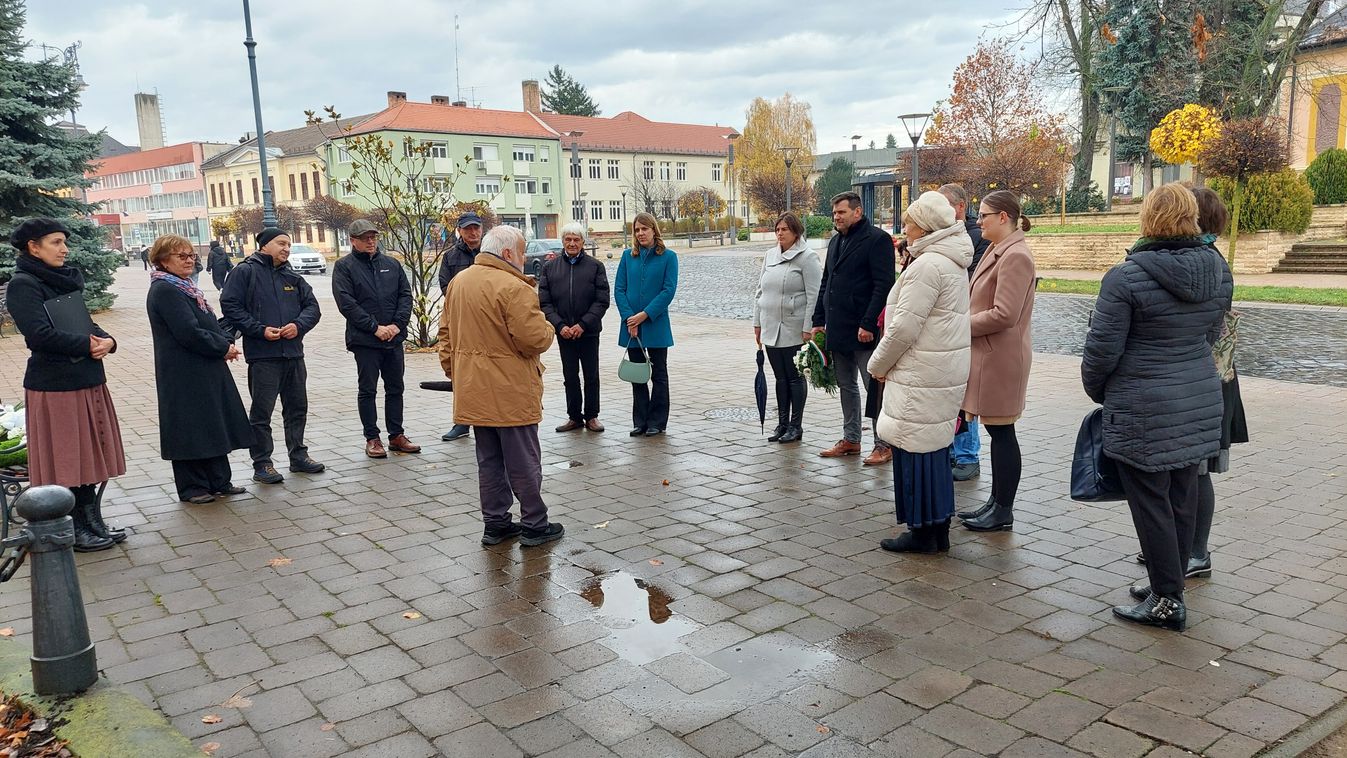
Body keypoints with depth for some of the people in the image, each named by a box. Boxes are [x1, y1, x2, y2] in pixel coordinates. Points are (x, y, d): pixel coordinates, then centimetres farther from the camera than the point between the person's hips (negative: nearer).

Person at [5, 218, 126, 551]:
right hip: (54, 387, -7)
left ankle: (93, 524, 21)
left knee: (89, 458, 12)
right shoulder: (23, 285, -10)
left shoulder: (66, 279, 14)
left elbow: (85, 324, 15)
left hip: (86, 380, 7)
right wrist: (88, 344, -11)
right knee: (66, 461, 1)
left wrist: (106, 340, -5)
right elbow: (41, 334, -20)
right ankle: (76, 531, 12)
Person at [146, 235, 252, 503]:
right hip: (185, 375, -10)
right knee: (190, 429, 0)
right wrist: (224, 348, -13)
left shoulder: (185, 287, 15)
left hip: (206, 371, 10)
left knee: (214, 426, 14)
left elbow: (210, 322, 18)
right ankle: (192, 488, 10)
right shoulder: (164, 291, -15)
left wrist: (226, 342, -1)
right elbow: (189, 332, -22)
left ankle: (219, 481, 23)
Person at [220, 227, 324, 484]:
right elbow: (230, 306, -9)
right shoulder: (245, 272, -3)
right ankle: (261, 464, 8)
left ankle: (298, 455, 26)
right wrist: (260, 330, -16)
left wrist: (299, 325, -9)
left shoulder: (293, 277, 15)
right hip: (262, 355, -6)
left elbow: (312, 306, 11)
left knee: (297, 407, 14)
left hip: (294, 353, 6)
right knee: (262, 411, -1)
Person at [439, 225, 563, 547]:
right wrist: (546, 326, 0)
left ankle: (495, 523, 22)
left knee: (489, 460, 15)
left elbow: (446, 332, 15)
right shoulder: (514, 288, -18)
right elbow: (535, 339, -21)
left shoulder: (458, 282, 10)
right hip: (511, 392, -8)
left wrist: (453, 371, 20)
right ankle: (534, 524, 13)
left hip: (473, 389, 8)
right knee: (523, 461, 4)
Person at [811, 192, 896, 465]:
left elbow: (884, 285, -17)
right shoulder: (835, 242, 16)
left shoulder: (877, 239, -10)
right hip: (837, 329, 8)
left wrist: (868, 324, -22)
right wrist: (819, 320, 13)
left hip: (864, 331, -8)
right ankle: (850, 439, 26)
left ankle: (883, 445, 7)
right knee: (846, 386, 15)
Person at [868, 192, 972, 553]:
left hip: (922, 376, -10)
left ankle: (922, 532, 8)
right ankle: (939, 529, 22)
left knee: (916, 451, -1)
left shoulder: (927, 265, -17)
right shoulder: (953, 263, 15)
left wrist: (878, 364, -5)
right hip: (947, 371, 10)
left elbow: (904, 327, -20)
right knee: (935, 449, 14)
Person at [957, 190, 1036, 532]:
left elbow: (1004, 314, -22)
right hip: (987, 353, 10)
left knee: (1001, 431, -2)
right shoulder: (996, 250, 14)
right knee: (996, 431, 14)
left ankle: (1004, 511, 8)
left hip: (1001, 356, -10)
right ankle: (996, 502, 24)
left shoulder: (1015, 256, -16)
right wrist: (964, 321, 6)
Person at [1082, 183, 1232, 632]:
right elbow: (1210, 334, 14)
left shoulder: (1127, 277, -16)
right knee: (1182, 498, 14)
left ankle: (1167, 602, 9)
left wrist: (1096, 391, 5)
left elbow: (1103, 347, -13)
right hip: (1200, 402, 7)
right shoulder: (1217, 270, 5)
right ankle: (1169, 585, 27)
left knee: (1151, 502, 2)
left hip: (1143, 410, -7)